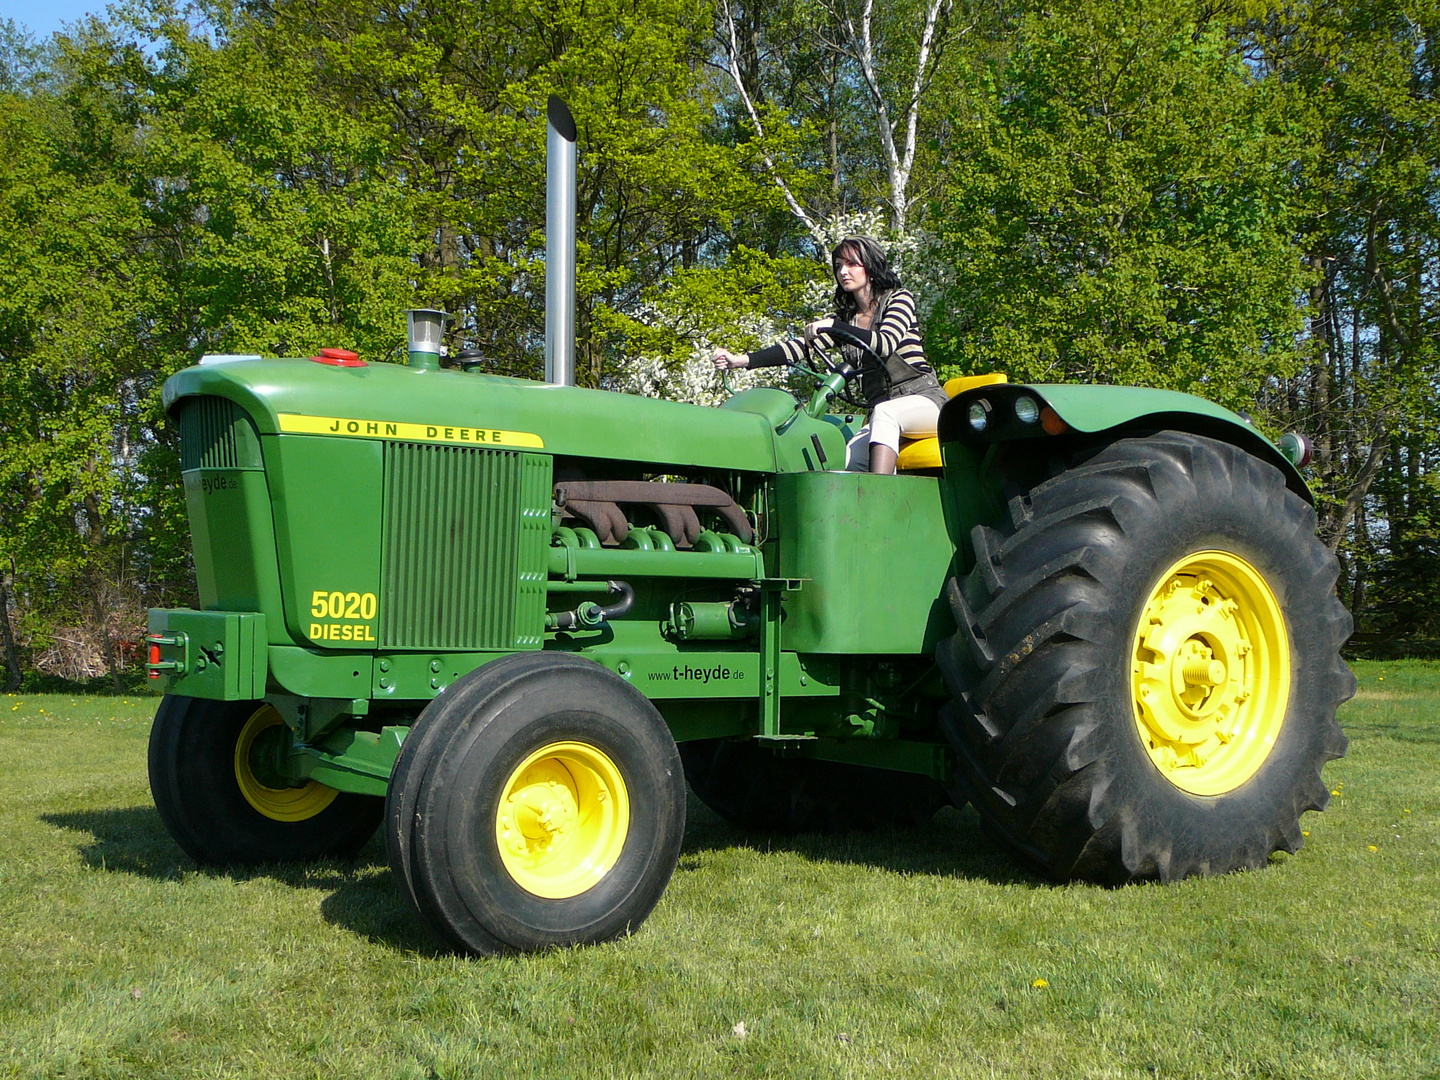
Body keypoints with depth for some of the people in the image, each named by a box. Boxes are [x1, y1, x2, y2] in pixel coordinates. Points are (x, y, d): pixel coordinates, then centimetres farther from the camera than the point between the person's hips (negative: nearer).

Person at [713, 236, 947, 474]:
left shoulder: (899, 299, 3)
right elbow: (802, 346, 6)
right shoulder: (846, 317, 17)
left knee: (884, 413, -38)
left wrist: (833, 326, -24)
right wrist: (742, 359, -7)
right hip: (880, 408, 5)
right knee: (849, 460, -25)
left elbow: (886, 343, -16)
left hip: (922, 399, -5)